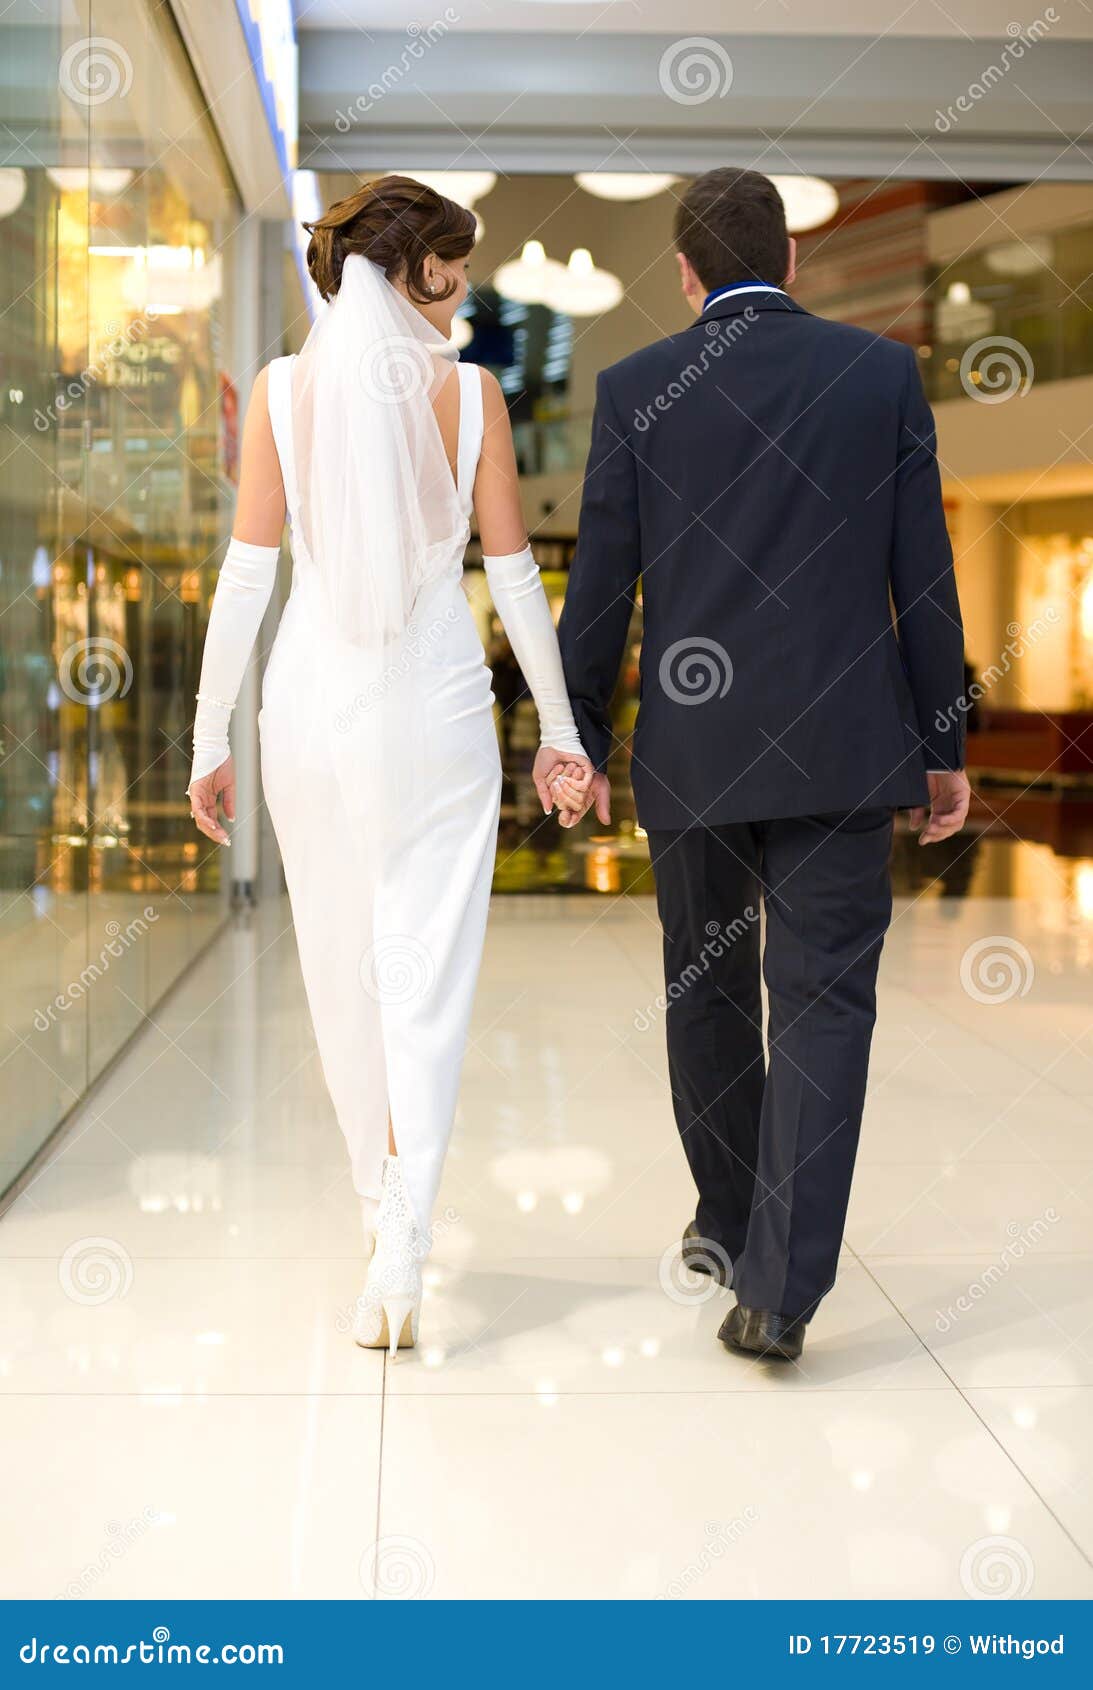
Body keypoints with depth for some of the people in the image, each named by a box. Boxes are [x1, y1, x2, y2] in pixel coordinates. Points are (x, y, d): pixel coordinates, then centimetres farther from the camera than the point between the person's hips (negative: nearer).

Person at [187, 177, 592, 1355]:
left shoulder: (283, 388, 0)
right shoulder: (469, 390, -1)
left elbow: (248, 574, -3)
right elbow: (514, 574, 0)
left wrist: (211, 737, 2)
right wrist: (559, 726, 8)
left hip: (313, 696, 2)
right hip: (438, 698, -1)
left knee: (340, 960, 16)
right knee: (427, 970, 1)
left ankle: (382, 1199, 33)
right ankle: (398, 1257, -8)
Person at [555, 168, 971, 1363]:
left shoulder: (635, 389, 1)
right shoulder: (882, 371, 2)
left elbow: (600, 587, 0)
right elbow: (923, 576, 1)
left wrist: (578, 743, 9)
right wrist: (943, 747, 8)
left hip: (693, 747, 1)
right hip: (842, 747, 0)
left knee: (707, 991, 17)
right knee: (823, 1000, 0)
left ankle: (730, 1226, 33)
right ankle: (780, 1285, -8)